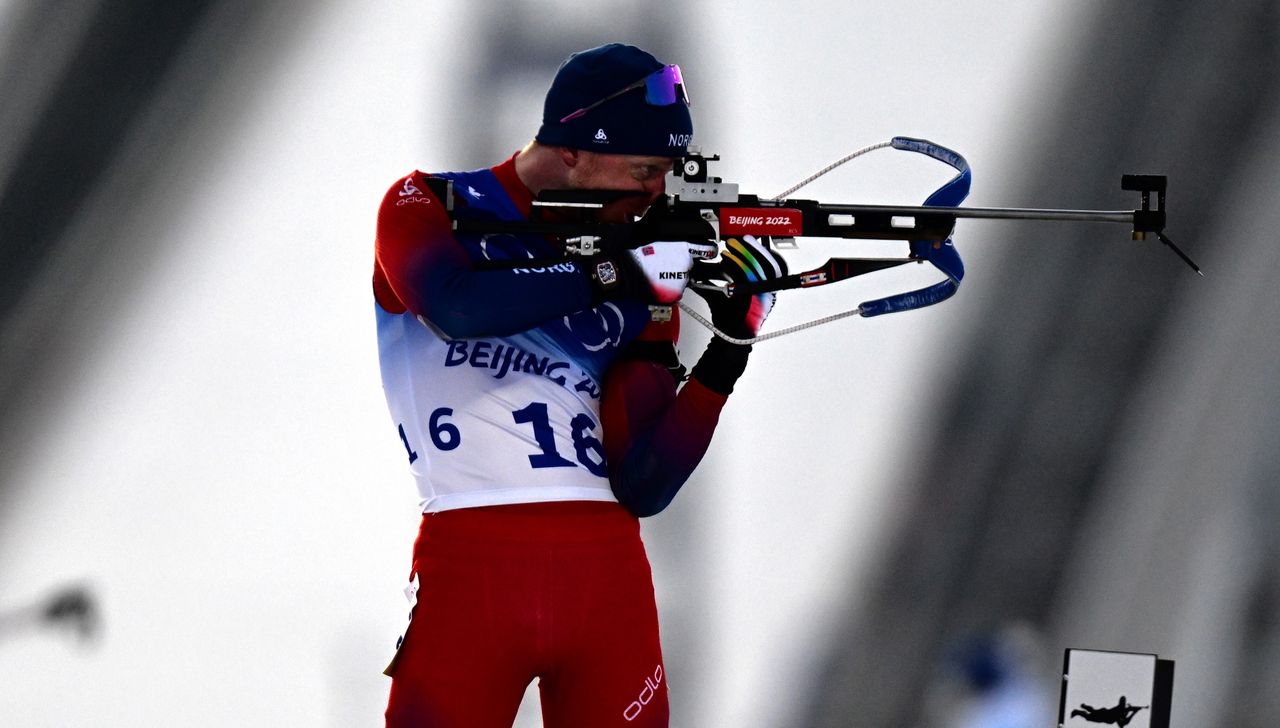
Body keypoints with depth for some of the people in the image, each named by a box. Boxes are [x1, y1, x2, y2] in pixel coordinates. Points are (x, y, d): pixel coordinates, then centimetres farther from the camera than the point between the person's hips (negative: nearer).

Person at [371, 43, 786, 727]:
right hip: (468, 562, -4)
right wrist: (618, 274, -18)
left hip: (609, 570, 4)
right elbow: (454, 305, -18)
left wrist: (728, 351, -3)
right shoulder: (427, 206, 6)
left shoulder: (644, 285, 15)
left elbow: (641, 489, 7)